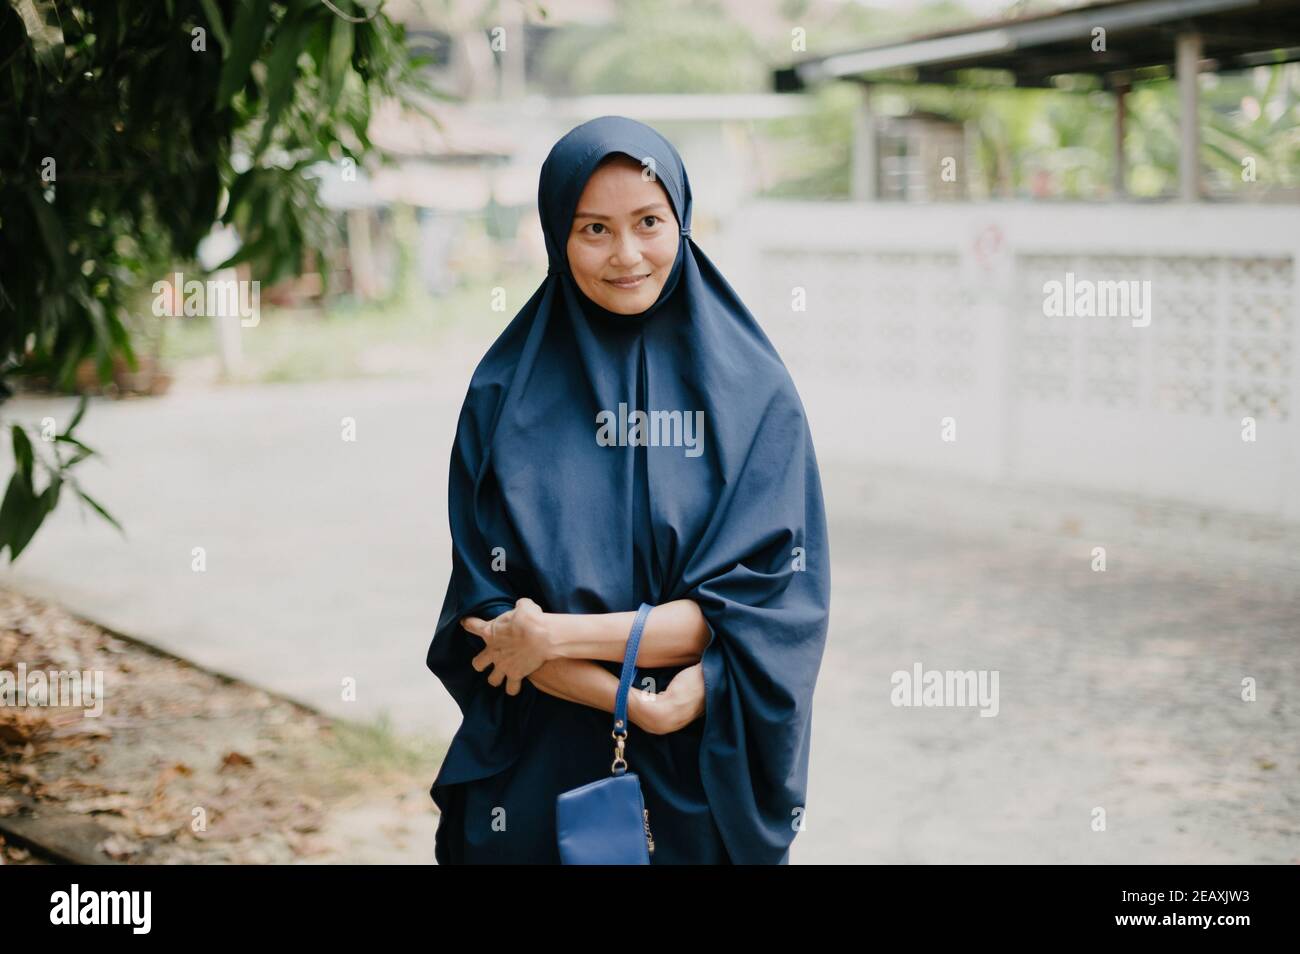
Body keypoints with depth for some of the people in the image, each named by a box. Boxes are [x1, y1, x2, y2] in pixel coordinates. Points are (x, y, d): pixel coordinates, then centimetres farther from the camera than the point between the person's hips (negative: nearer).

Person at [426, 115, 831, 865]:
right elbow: (490, 612, -7)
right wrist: (637, 703, -20)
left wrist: (563, 635, -18)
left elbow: (771, 599, -12)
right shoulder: (506, 393, -4)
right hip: (543, 775, 0)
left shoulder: (753, 390, -5)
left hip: (710, 776, 0)